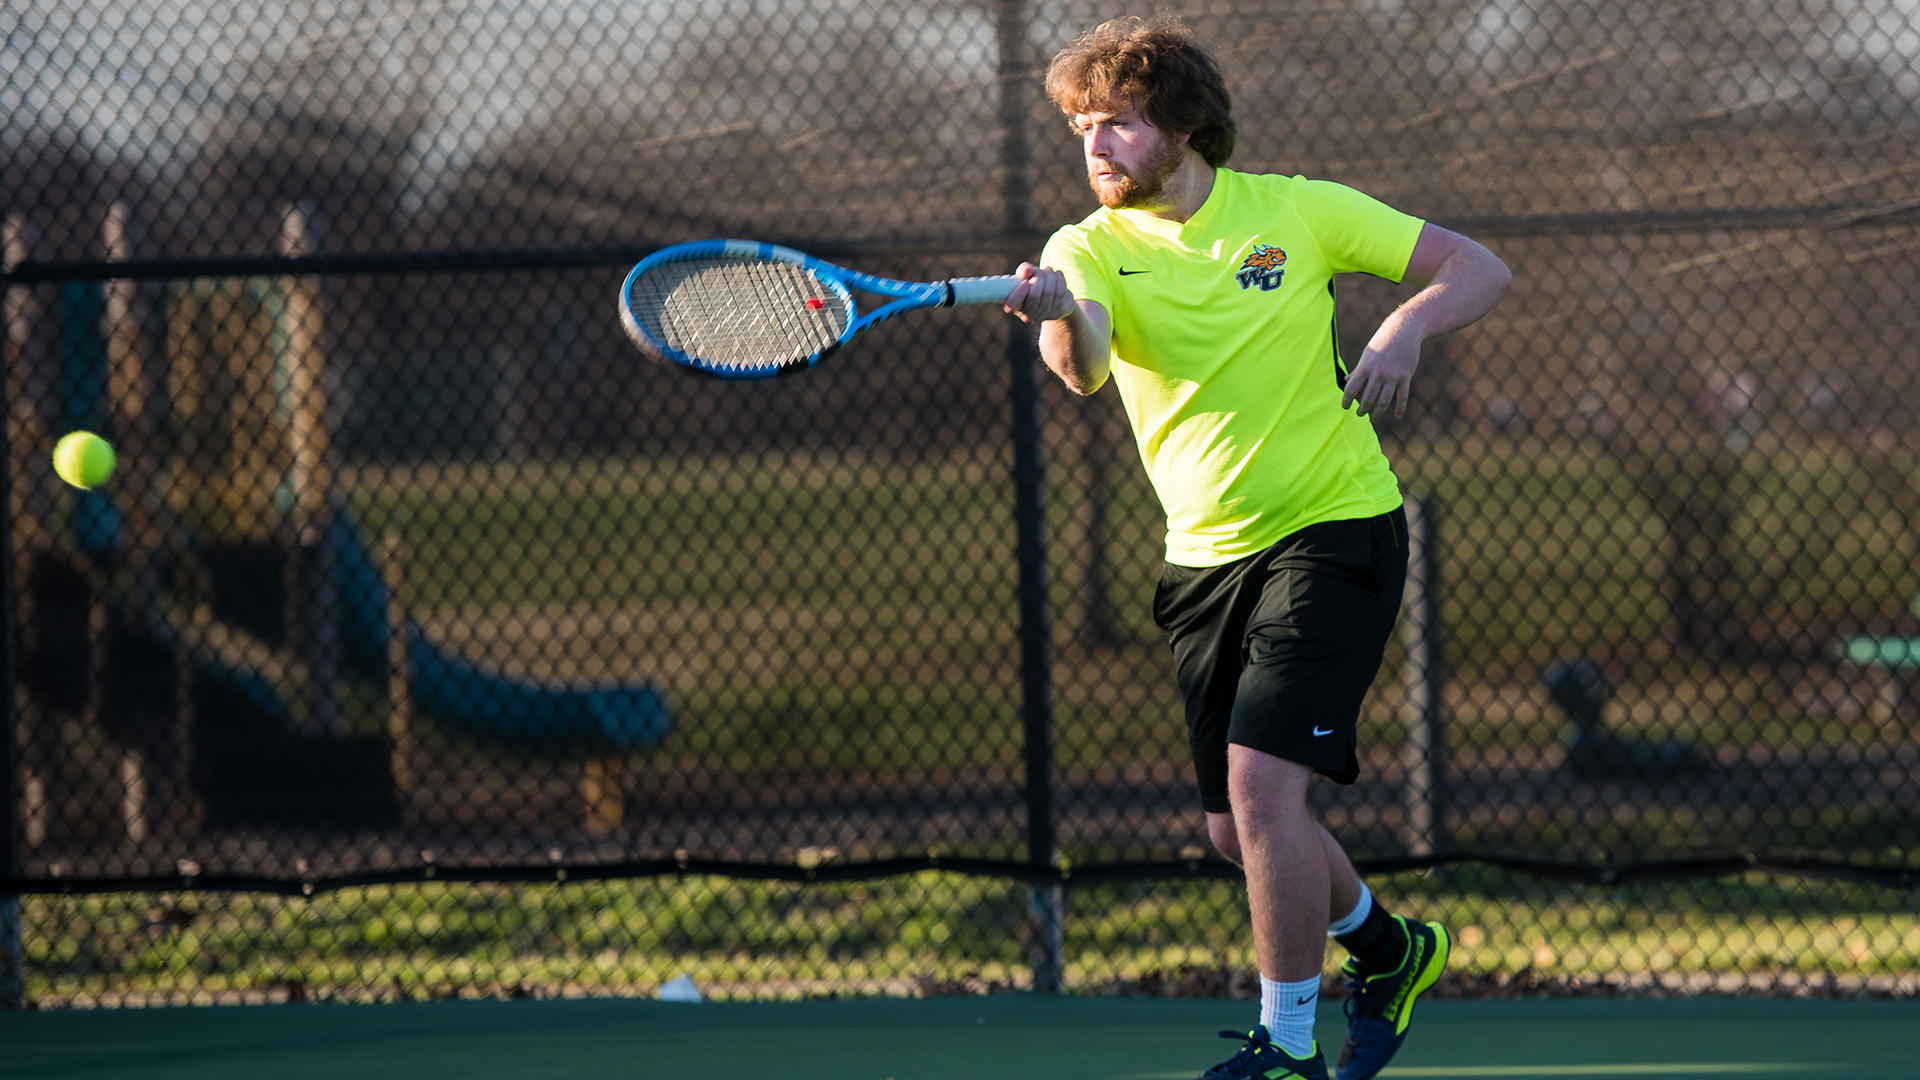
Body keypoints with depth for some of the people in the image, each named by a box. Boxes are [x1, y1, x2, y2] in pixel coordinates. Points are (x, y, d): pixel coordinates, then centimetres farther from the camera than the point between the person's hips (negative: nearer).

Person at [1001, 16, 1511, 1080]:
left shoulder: (1294, 211, -4)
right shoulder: (1088, 251, -3)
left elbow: (1478, 267, 0)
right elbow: (1082, 366, -26)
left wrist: (1406, 327, -20)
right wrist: (1058, 317, -50)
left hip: (1335, 530, -4)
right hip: (1204, 557, 4)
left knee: (1261, 778, -20)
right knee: (1235, 828, 10)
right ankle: (1388, 951, 38)